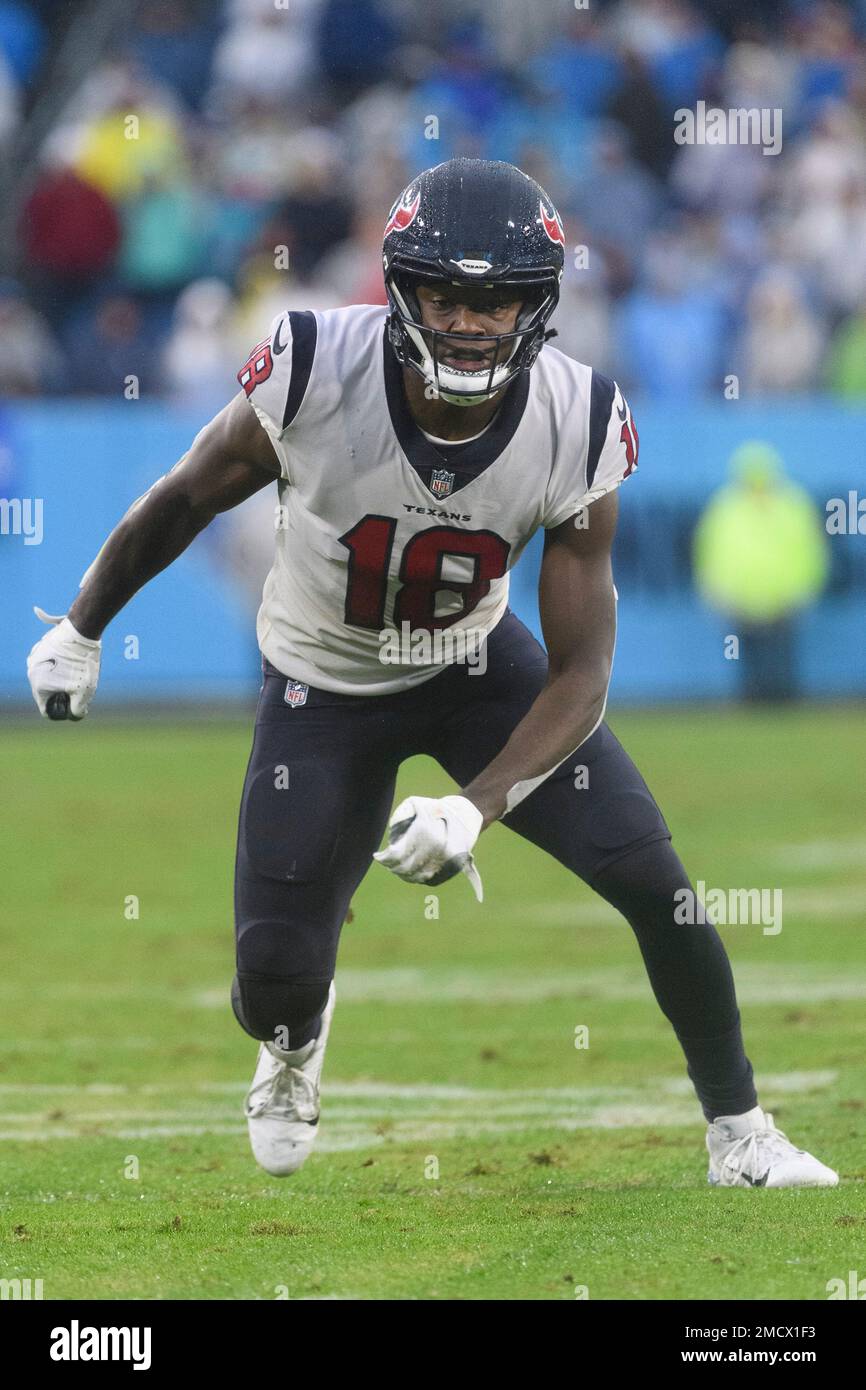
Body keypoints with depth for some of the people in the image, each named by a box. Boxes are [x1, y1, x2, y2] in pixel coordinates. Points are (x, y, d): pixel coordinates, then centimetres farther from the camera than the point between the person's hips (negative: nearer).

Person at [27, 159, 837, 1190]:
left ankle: (739, 1137, 11)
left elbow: (580, 671, -22)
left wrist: (476, 809, -37)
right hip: (324, 684, -1)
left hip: (476, 662, 1)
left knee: (652, 881, -11)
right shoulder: (312, 378, -31)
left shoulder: (579, 430, -26)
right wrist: (79, 629, 4)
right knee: (276, 973, -8)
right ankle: (292, 1042, 34)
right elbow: (186, 499, -9)